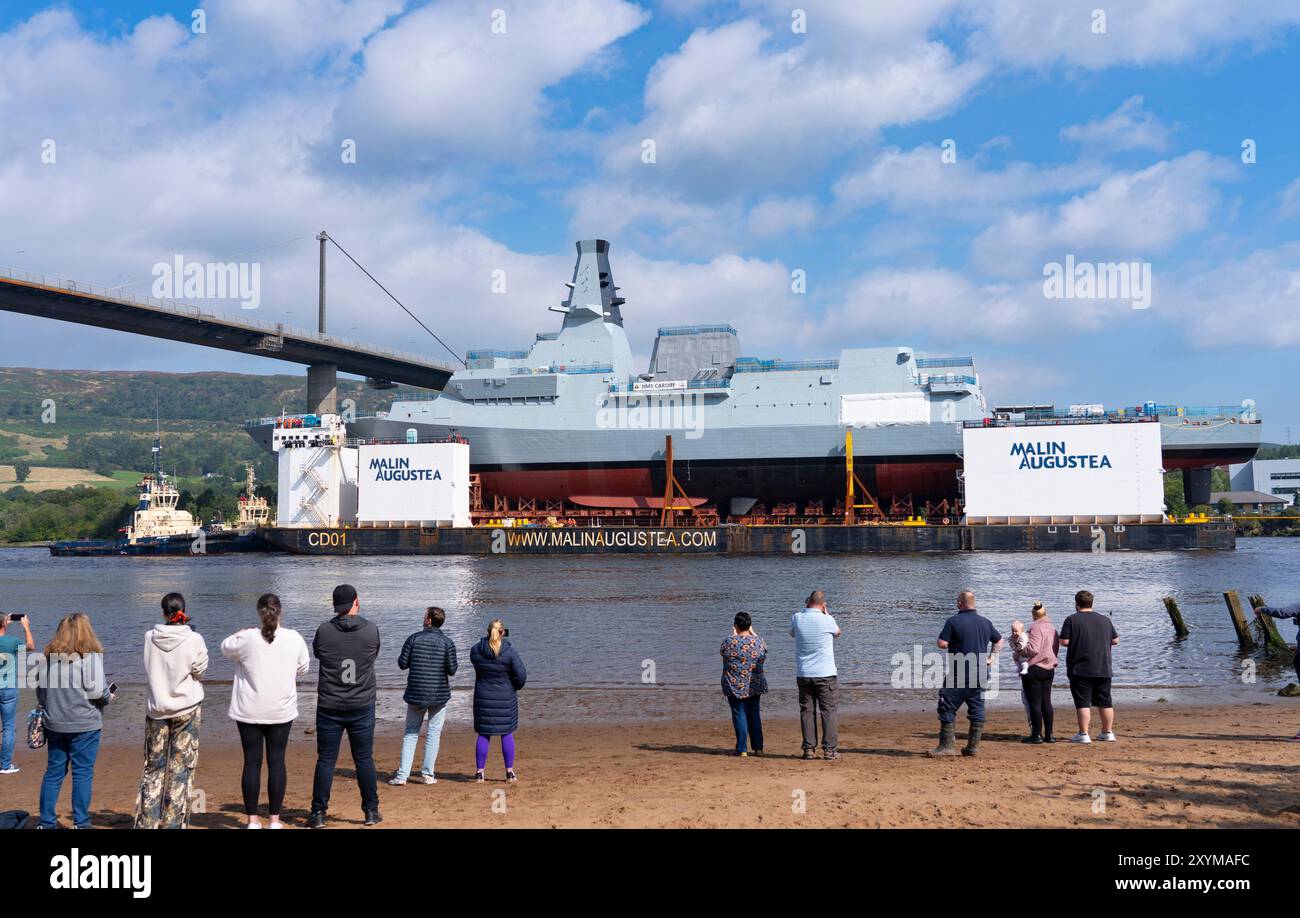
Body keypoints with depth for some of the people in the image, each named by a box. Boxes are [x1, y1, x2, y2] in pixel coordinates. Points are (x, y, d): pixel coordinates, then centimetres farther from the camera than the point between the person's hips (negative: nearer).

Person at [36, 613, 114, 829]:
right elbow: (95, 689, -16)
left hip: (54, 723, 5)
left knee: (53, 771, 13)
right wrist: (108, 697, 4)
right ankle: (80, 822, 6)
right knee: (83, 773, 3)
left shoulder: (50, 655, 4)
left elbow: (40, 689, 9)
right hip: (84, 724, -5)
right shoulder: (90, 655, -12)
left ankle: (45, 821, 17)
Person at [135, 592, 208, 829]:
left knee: (153, 766, 14)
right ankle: (173, 821, 7)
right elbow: (200, 670, -3)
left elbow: (148, 672, 4)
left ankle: (146, 821, 14)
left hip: (156, 707, 2)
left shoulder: (150, 638, -6)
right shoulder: (194, 640, -13)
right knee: (181, 766, 6)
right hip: (186, 706, -2)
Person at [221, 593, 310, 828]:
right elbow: (303, 668, 7)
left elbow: (226, 648, 7)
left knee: (252, 761, 6)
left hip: (249, 711, -1)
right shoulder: (294, 639, -7)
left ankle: (252, 819, 10)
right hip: (282, 711, 1)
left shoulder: (247, 638, -13)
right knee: (277, 761, 7)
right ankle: (274, 819, 10)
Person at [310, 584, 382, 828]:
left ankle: (318, 814, 9)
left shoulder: (324, 631, -8)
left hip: (329, 707, 0)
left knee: (325, 760, 6)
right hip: (362, 706, 0)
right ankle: (371, 812, 14)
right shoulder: (372, 630, -6)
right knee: (364, 760, 9)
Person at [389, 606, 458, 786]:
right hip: (439, 694, -1)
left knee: (411, 732, 9)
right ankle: (428, 774, 7)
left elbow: (402, 664, -3)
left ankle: (402, 775, 4)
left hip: (416, 693, 1)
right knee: (434, 732, 9)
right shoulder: (447, 642, -6)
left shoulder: (414, 638, -4)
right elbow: (452, 670, -7)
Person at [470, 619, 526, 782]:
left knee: (483, 735, 9)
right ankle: (509, 771, 12)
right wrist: (514, 687, 9)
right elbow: (521, 675, -11)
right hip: (505, 698, -2)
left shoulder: (475, 650, -7)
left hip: (483, 697, 2)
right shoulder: (509, 652, -15)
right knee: (507, 733, 9)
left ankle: (479, 772, 10)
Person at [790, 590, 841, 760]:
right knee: (830, 711, 4)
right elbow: (837, 632, 12)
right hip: (826, 674, -3)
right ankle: (830, 750, 1)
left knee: (807, 711, 9)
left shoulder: (796, 618, -3)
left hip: (803, 674, 3)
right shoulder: (827, 620, -11)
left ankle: (809, 749, 7)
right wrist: (826, 613, 17)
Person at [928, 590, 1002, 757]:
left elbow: (941, 643, -13)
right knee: (977, 710, 10)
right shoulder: (986, 622, 10)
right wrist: (991, 658, 19)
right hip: (981, 674, 6)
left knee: (948, 708, 0)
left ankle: (947, 745, -3)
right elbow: (999, 641, 22)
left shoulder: (954, 621, -10)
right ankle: (973, 747, 12)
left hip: (959, 674, -6)